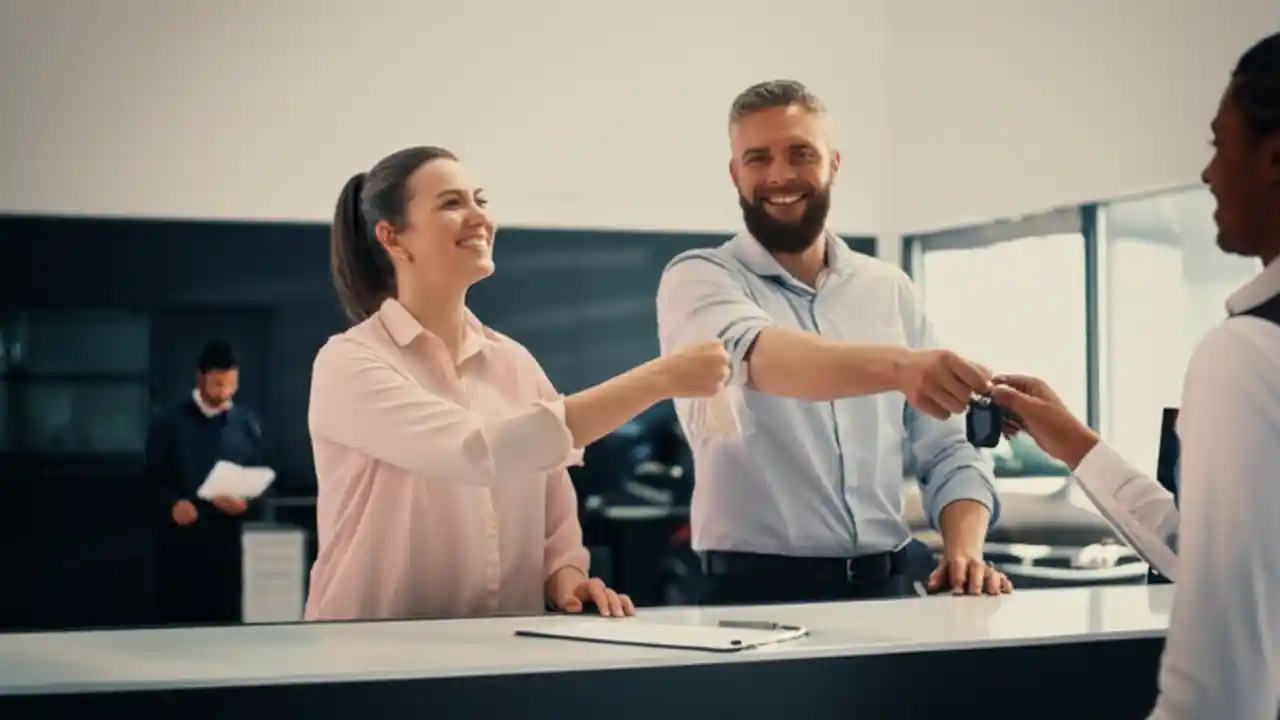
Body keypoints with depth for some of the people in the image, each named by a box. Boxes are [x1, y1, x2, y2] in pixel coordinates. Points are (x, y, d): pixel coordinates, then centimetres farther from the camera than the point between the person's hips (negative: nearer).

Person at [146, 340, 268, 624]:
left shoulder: (247, 423, 8)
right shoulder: (170, 421, 3)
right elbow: (152, 474, 2)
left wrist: (246, 500, -10)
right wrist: (173, 502, -16)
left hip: (224, 535, 1)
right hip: (179, 534, -1)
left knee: (225, 615, 1)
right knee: (175, 616, 0)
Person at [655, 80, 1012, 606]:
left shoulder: (890, 290, 12)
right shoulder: (698, 279, -2)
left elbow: (946, 451, 13)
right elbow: (754, 355, -24)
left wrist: (965, 549, -7)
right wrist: (895, 366, -40)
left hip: (889, 586, 4)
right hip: (758, 592, -3)